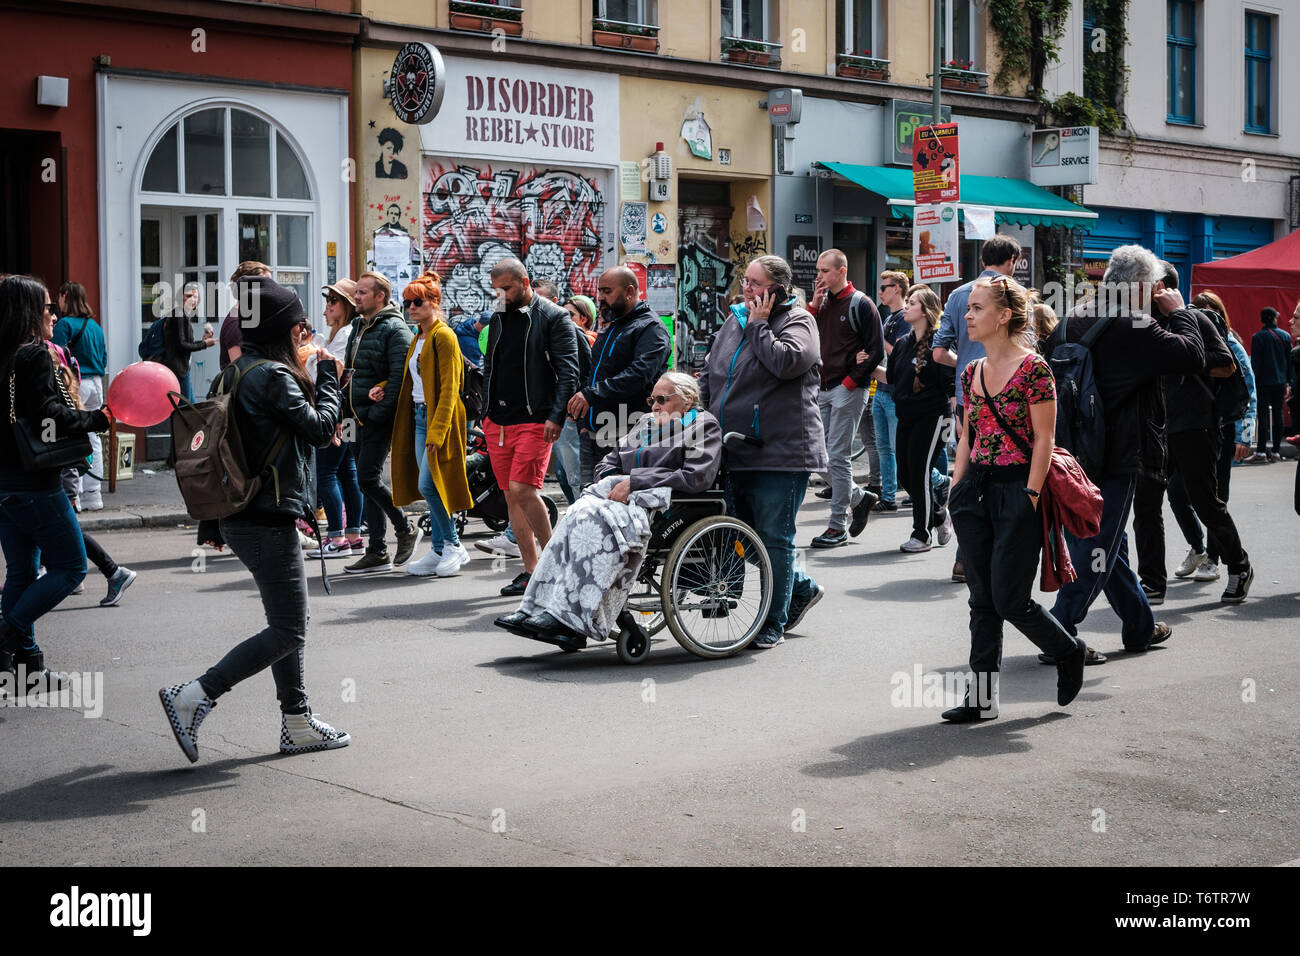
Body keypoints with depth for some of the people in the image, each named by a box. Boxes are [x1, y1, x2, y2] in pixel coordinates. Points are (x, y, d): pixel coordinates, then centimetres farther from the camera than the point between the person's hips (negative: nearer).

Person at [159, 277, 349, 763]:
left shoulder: (234, 374, 12)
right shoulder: (272, 376, -16)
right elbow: (320, 429, -13)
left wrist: (211, 523, 19)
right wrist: (328, 376, 1)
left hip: (239, 517, 10)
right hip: (269, 521, -10)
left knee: (289, 622, 16)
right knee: (288, 631, -5)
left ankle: (297, 722, 21)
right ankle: (193, 696, -9)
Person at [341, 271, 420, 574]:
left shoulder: (395, 329, -10)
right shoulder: (357, 328, 17)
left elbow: (399, 377, -18)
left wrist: (379, 412, -20)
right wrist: (346, 412, 13)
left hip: (379, 419, -9)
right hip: (358, 418, 9)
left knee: (368, 478, -13)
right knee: (368, 482, 8)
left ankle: (407, 529, 7)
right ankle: (377, 553, 12)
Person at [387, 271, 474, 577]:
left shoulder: (443, 336, -11)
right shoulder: (418, 339, 16)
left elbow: (449, 388, -17)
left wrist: (437, 430, -22)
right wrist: (385, 387, 6)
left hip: (440, 419, -9)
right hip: (419, 417, 9)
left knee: (428, 485, -12)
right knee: (427, 488, 8)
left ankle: (454, 547, 1)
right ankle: (439, 551, 14)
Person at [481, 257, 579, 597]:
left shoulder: (554, 317, -3)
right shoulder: (498, 318, 17)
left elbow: (568, 371, -9)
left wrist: (556, 416, -18)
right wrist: (486, 411, 17)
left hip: (535, 420, -7)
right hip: (498, 421, 7)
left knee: (522, 489, -17)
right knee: (511, 496, 5)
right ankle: (531, 572, 11)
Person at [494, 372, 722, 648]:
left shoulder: (704, 426, 5)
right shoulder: (646, 423, 27)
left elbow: (696, 477, -11)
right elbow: (607, 464, 26)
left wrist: (633, 482, -13)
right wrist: (615, 482, 0)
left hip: (662, 506, -6)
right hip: (628, 498, 7)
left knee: (593, 517, -31)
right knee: (578, 514, -24)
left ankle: (568, 619, -35)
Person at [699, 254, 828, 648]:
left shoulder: (797, 321, -5)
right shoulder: (735, 320, 16)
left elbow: (786, 361, -25)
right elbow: (709, 372, 24)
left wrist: (759, 324, -13)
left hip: (781, 451, -8)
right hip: (734, 452, 8)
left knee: (773, 538, -1)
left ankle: (774, 623, 11)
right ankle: (803, 588, 33)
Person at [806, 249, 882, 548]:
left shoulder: (860, 304, -6)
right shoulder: (823, 302, 14)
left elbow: (876, 351, -8)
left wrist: (852, 380, -13)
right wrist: (813, 307, 0)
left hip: (848, 390, -7)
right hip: (823, 389, 7)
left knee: (838, 456, -7)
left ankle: (838, 527, -1)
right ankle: (859, 497, 25)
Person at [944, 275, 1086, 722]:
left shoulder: (1032, 368, -11)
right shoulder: (972, 373, 10)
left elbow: (1044, 439, -12)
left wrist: (1030, 497, -15)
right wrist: (955, 493, 10)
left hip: (1017, 489, -7)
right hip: (977, 491, 7)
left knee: (1010, 599, -4)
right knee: (982, 599, 7)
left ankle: (1070, 651, 23)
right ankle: (982, 696, 11)